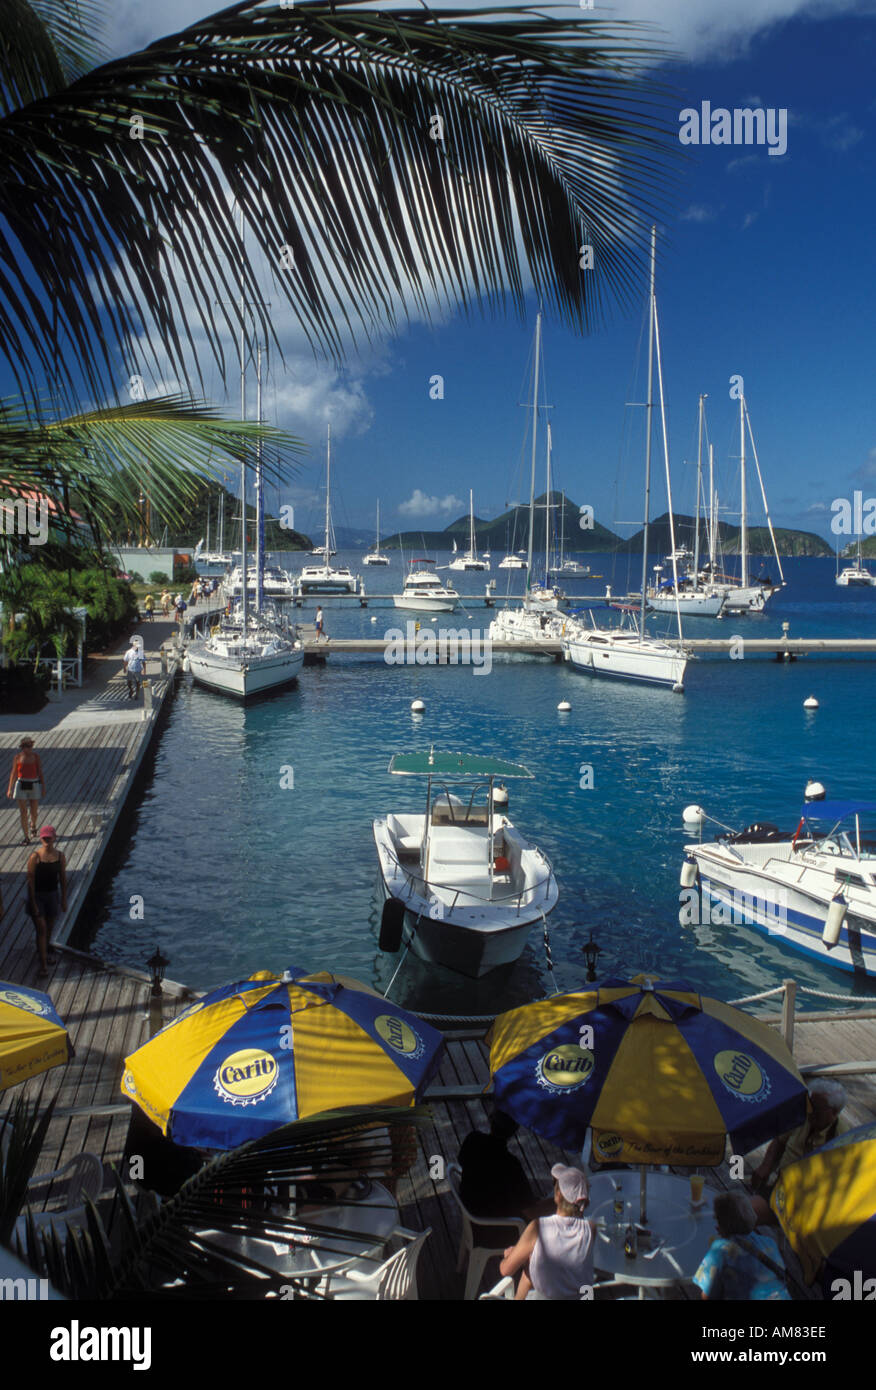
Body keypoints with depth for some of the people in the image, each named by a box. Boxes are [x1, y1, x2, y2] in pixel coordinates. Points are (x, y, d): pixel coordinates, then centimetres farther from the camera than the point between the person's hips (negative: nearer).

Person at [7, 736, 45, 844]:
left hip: (34, 785, 1)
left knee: (34, 812, 7)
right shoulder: (17, 757, -1)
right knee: (23, 812, -5)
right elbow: (14, 773, 6)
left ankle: (33, 825, 43)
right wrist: (10, 788, 7)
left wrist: (44, 787, -2)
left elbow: (40, 772, 2)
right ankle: (26, 837, 1)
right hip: (21, 785, -1)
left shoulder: (36, 756, -1)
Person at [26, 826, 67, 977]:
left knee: (49, 927, 18)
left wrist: (64, 900, 7)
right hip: (37, 896, -4)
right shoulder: (35, 857, -17)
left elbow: (63, 879, 5)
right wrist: (33, 903, -15)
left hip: (52, 895, 4)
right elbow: (30, 881, -14)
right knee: (41, 929, -6)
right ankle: (43, 963, 0)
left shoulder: (60, 856, -4)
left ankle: (45, 951, 42)